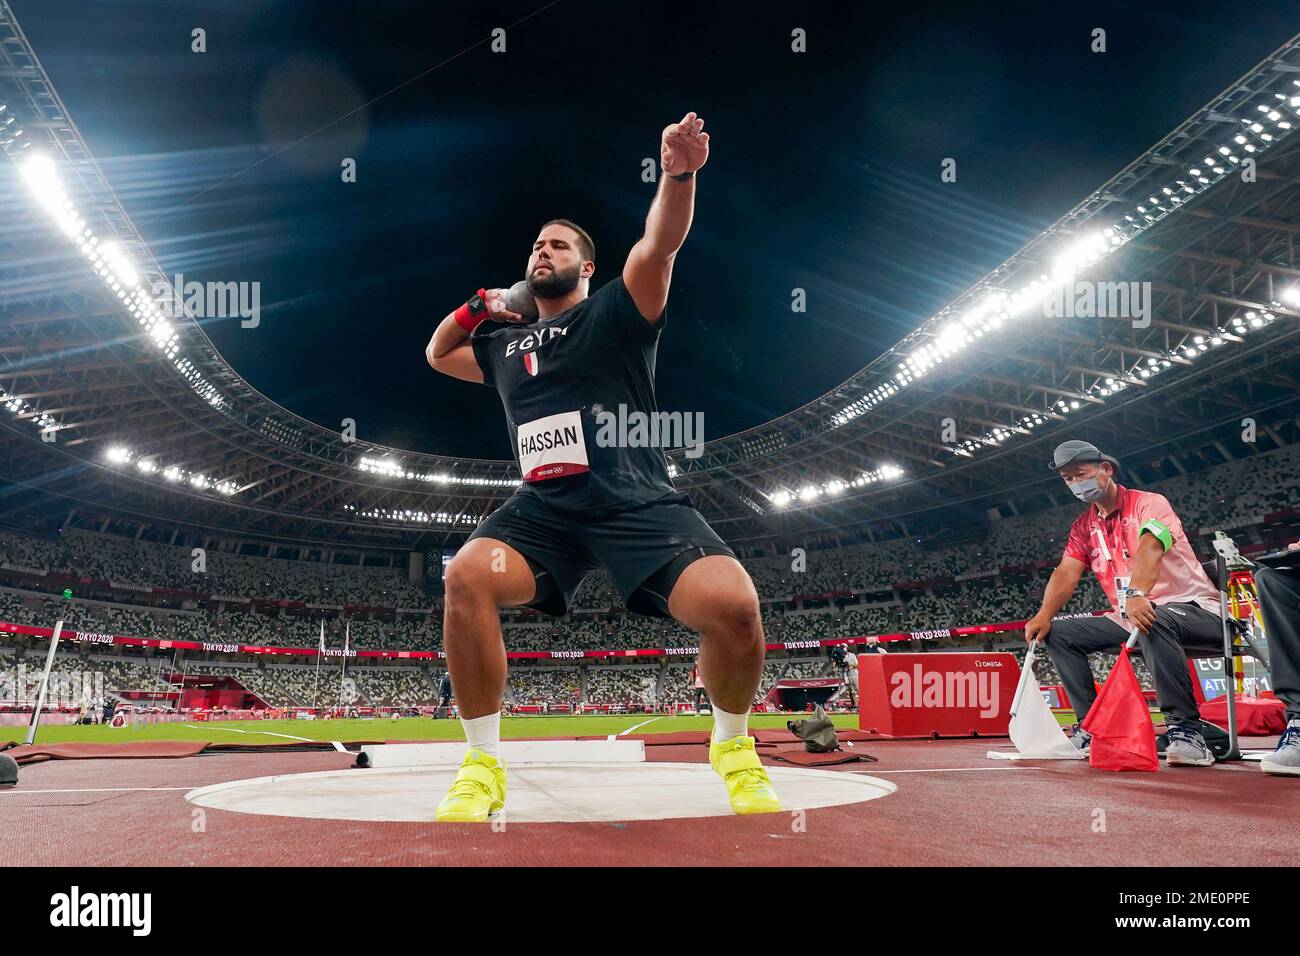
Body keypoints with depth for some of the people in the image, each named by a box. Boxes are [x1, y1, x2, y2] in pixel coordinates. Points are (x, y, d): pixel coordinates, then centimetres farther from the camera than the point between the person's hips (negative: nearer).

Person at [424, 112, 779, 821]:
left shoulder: (613, 313, 9)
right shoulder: (504, 342, 23)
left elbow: (658, 246, -9)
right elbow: (436, 354, 41)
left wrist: (677, 173, -28)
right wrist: (477, 308, 23)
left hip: (637, 503, -3)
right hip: (543, 508, 4)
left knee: (733, 606, -26)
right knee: (466, 578, -26)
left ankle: (733, 747, 6)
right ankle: (483, 766, -10)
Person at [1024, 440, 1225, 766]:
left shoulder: (1149, 503, -9)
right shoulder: (1083, 527, 11)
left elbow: (1150, 548, -30)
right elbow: (1066, 573, -2)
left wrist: (1137, 594, -49)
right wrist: (1044, 614, -21)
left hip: (1193, 610, -7)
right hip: (1127, 619, 7)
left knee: (1152, 621, -40)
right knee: (1059, 633, -6)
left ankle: (1185, 731, -34)